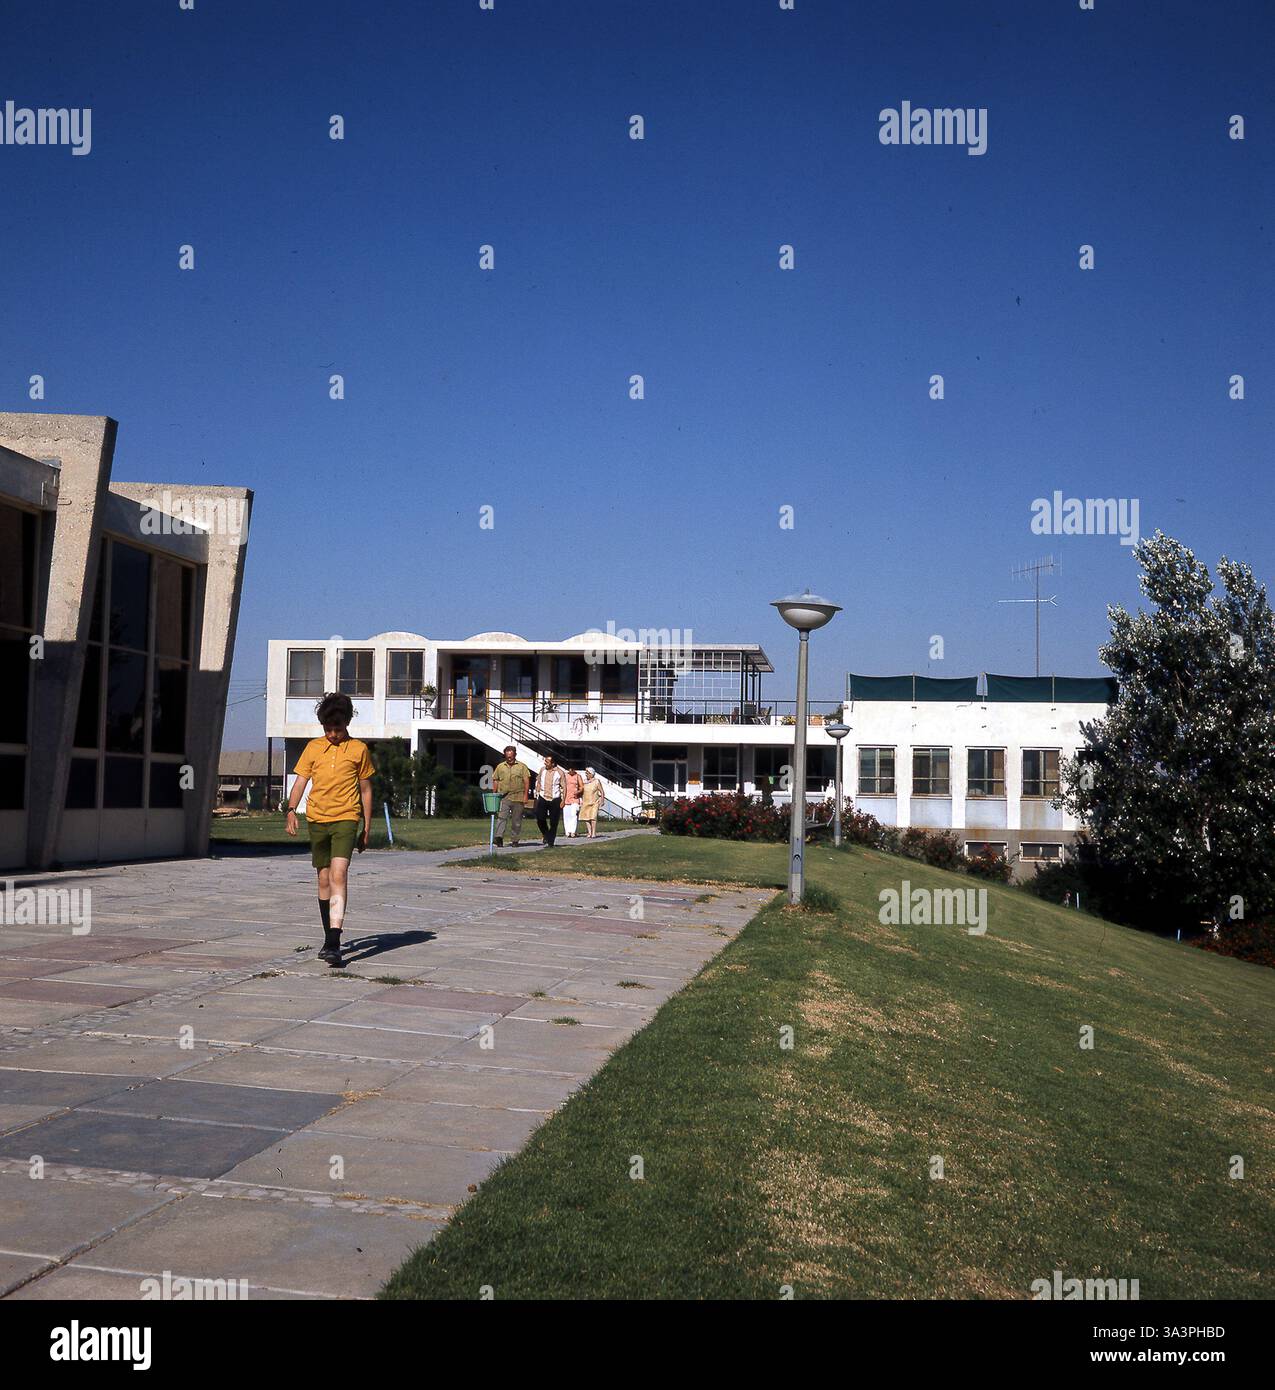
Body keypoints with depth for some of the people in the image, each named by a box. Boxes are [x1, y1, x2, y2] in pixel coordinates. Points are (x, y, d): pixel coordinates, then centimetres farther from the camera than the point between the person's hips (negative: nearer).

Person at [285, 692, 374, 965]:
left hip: (346, 819, -3)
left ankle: (334, 945, -24)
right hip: (317, 820, 3)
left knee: (339, 874, -18)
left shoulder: (359, 749, 5)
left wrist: (366, 828, 9)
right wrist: (292, 810, -11)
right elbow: (300, 781, 6)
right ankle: (330, 939, 24)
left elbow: (365, 790, 10)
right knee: (324, 879, 10)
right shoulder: (313, 748, 10)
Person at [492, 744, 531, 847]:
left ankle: (515, 840, 14)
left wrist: (525, 795, -6)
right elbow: (495, 781, 14)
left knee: (517, 821, 6)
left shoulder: (522, 766, 7)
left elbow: (526, 781, 2)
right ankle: (499, 837, -26)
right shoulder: (500, 767, 13)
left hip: (518, 797, 0)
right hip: (503, 797, 0)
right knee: (502, 817, -16)